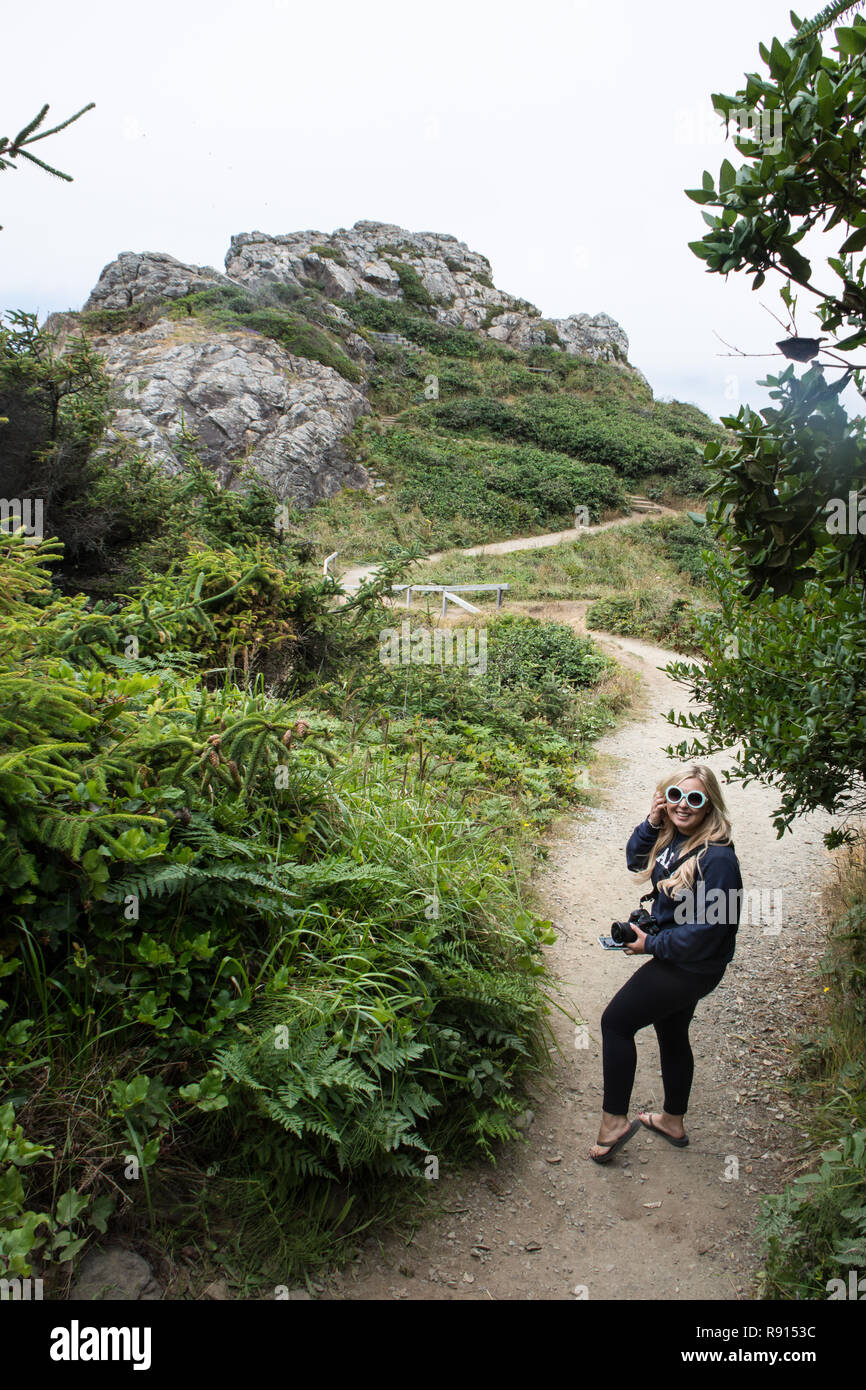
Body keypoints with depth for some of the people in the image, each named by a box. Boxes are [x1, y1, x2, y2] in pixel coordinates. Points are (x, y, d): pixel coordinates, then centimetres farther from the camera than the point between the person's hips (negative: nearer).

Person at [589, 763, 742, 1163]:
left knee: (616, 1022, 0)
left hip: (692, 968, -9)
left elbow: (705, 931, -30)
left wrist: (652, 945, -17)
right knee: (671, 1036, 24)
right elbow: (636, 859, 13)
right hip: (674, 960, 9)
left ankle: (614, 1121, 13)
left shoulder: (717, 858, -30)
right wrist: (651, 824, -6)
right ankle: (672, 1121, 44)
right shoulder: (674, 835, -4)